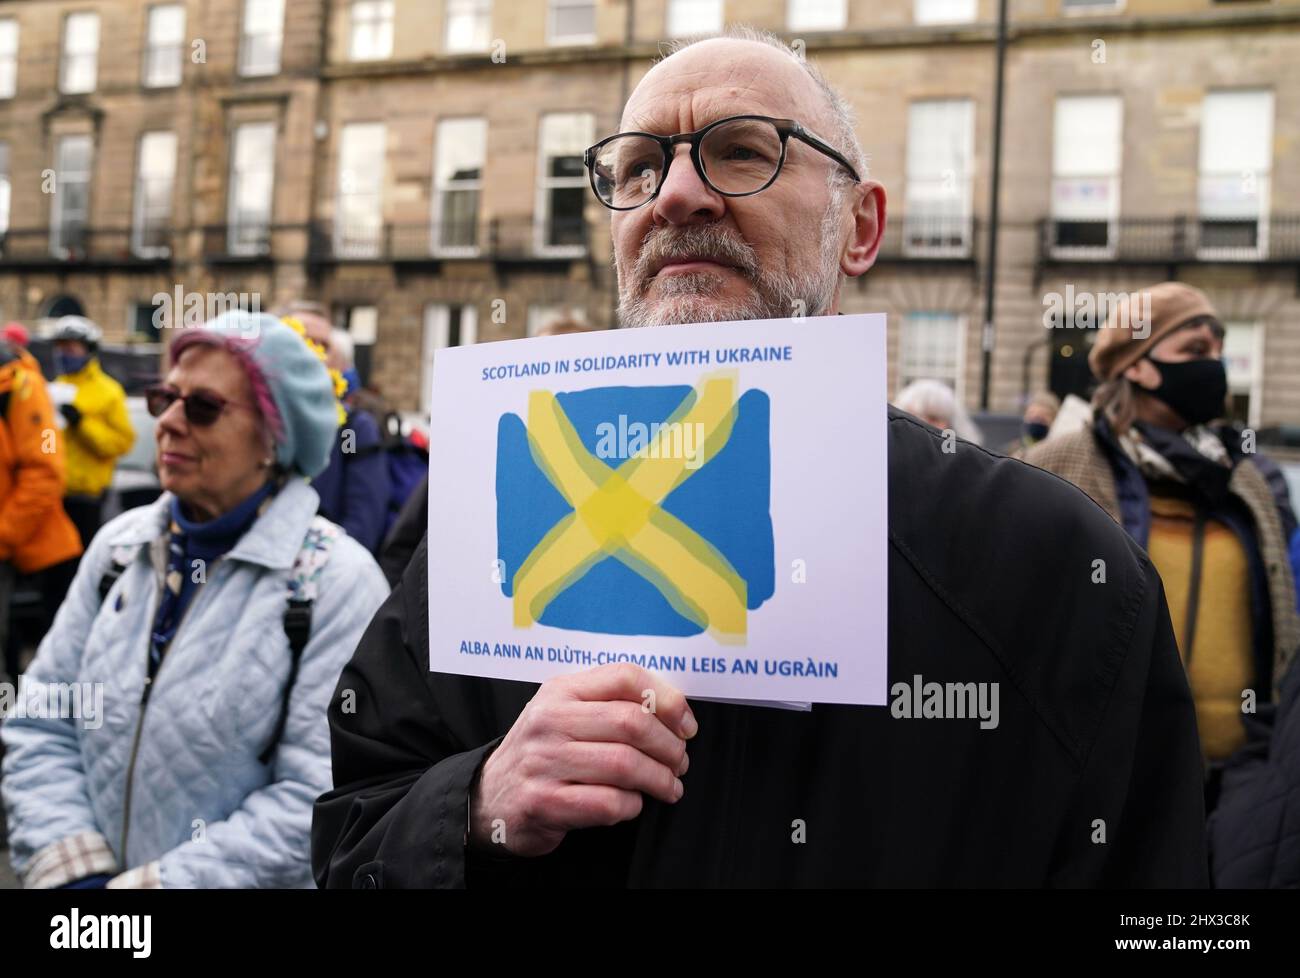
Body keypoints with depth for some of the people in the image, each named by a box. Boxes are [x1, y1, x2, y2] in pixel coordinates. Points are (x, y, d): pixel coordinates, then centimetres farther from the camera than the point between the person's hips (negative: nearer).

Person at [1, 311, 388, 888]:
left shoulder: (340, 581, -17)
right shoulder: (119, 547, -1)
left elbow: (318, 798, -22)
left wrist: (146, 883, -22)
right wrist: (74, 870, -13)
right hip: (99, 873, 4)